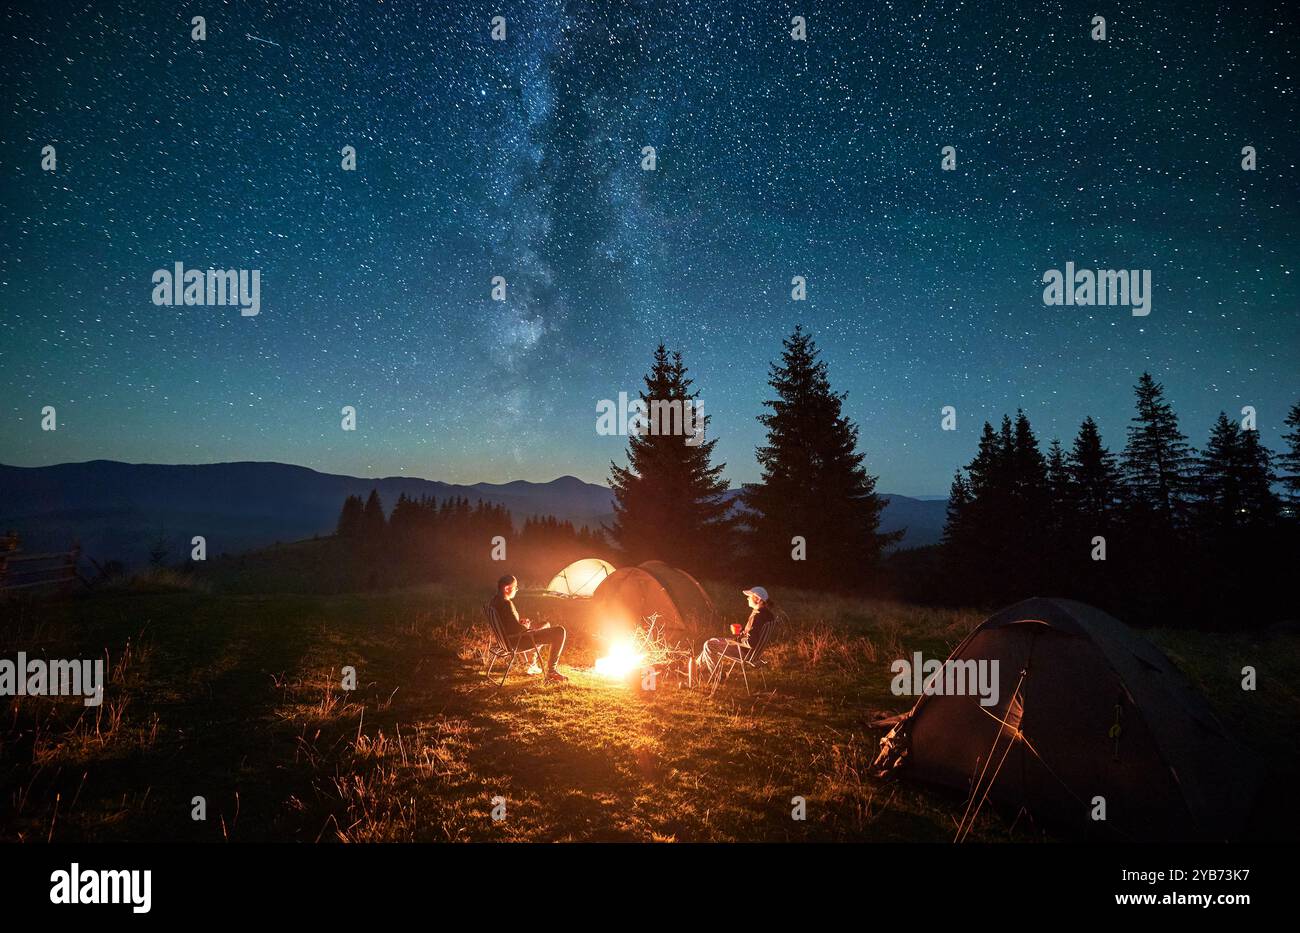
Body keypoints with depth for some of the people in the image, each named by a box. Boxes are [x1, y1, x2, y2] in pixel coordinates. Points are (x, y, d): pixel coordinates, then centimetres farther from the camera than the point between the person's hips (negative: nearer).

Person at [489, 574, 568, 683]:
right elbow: (518, 629, -26)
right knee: (560, 631, -13)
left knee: (545, 626, 33)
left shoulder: (495, 600, 4)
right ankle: (551, 671, -4)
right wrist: (527, 627, -5)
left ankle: (534, 664, 35)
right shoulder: (507, 603, -26)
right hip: (518, 641, -11)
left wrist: (521, 622, 8)